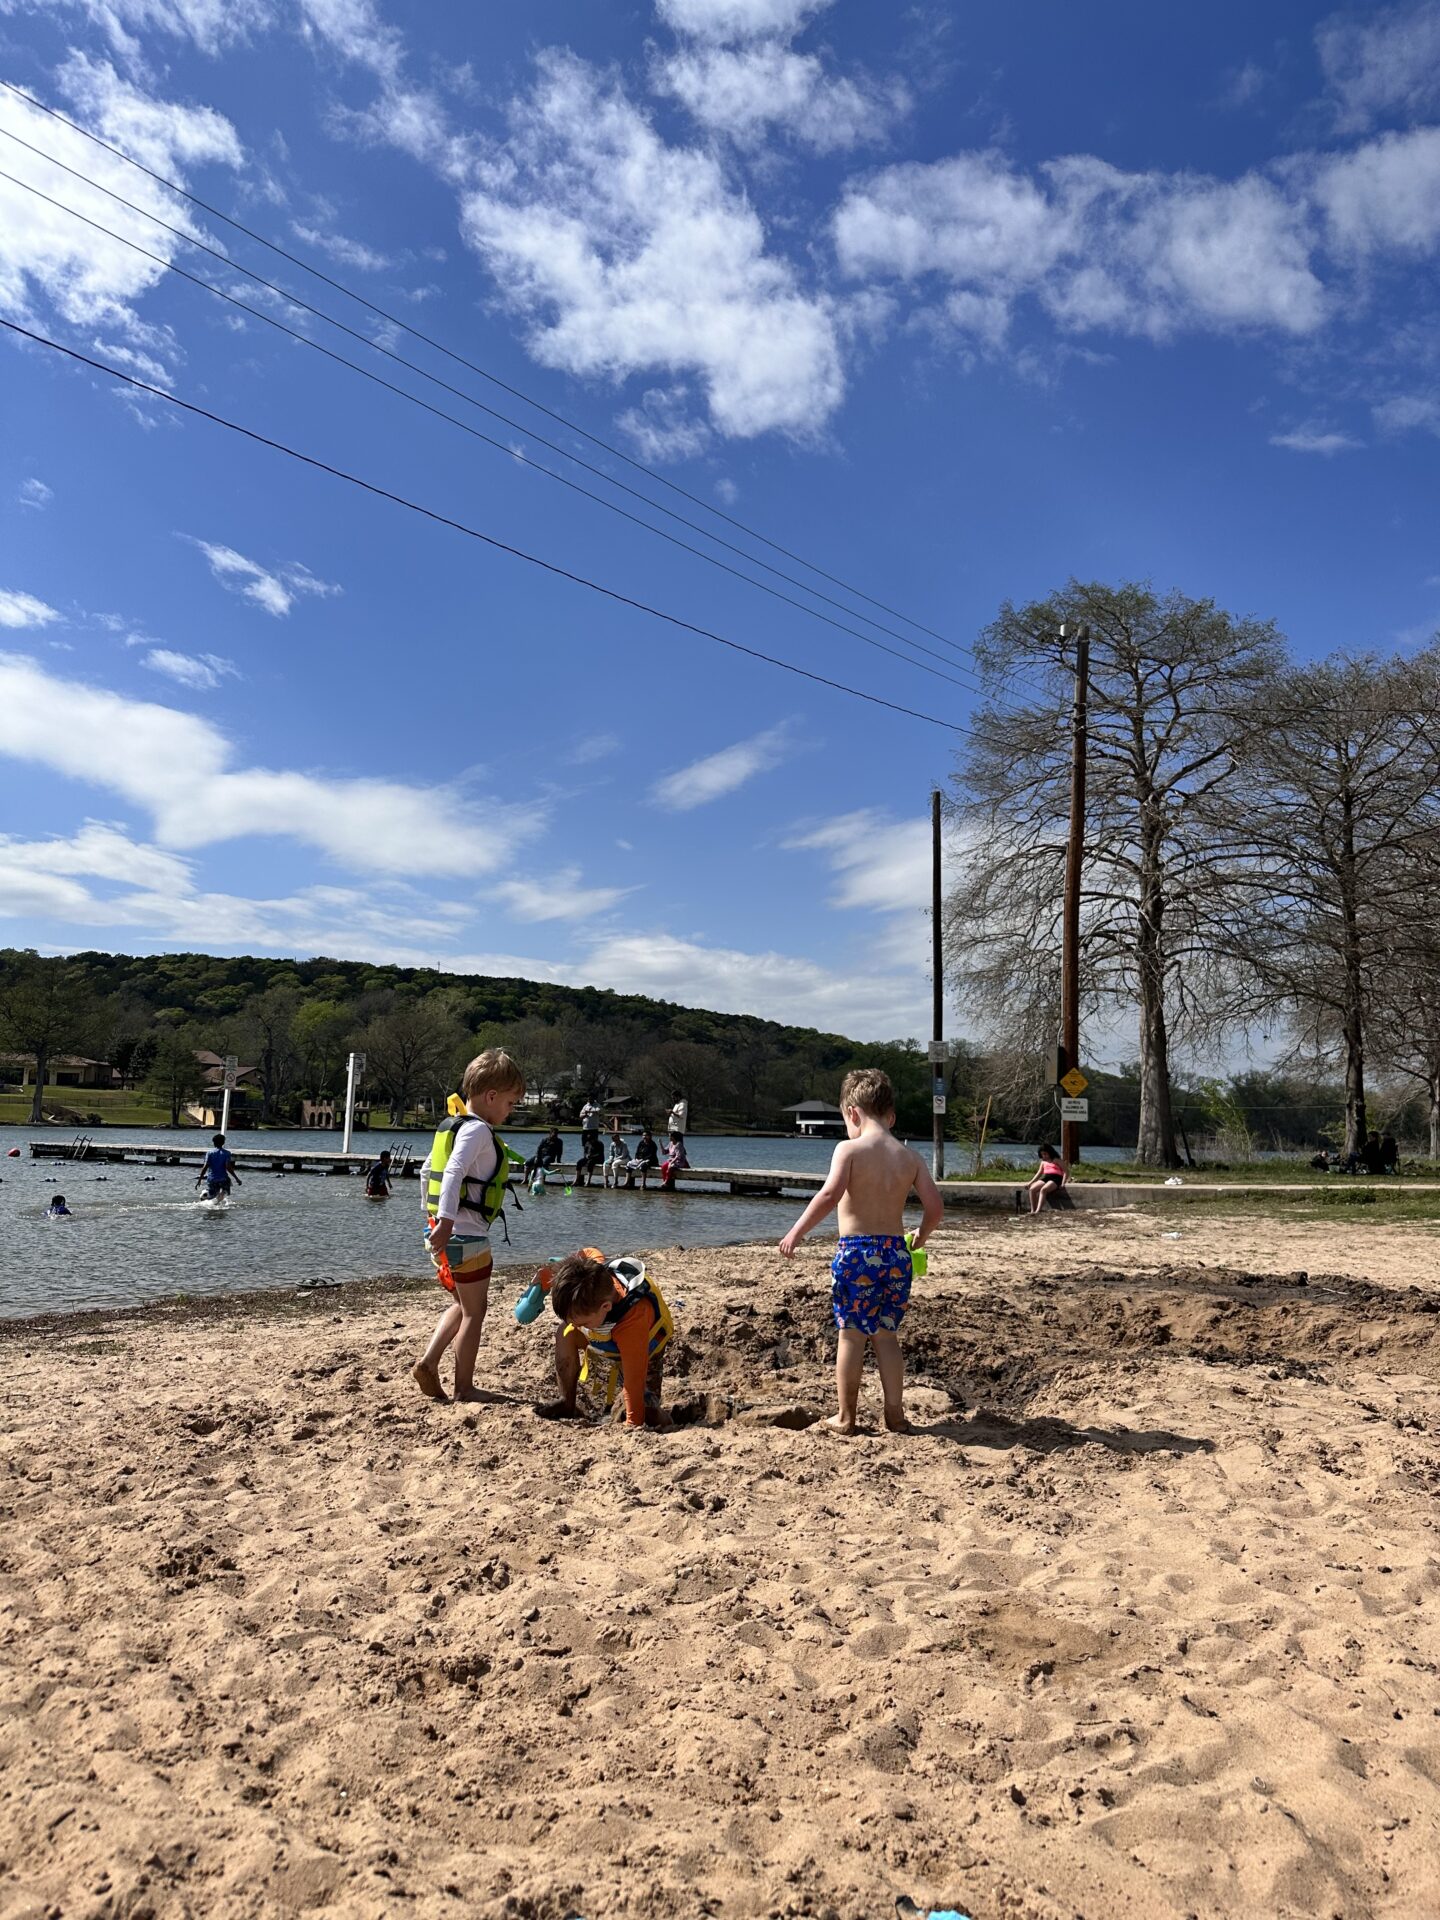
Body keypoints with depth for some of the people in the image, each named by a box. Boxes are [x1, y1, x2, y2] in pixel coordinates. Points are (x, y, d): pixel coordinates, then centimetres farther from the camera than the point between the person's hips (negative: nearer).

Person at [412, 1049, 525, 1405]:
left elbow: (428, 1172, 23)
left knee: (462, 1306, 23)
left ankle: (427, 1363, 13)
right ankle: (464, 1387, 11)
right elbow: (454, 1173, -28)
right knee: (474, 1312, 4)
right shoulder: (478, 1130, -15)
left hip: (445, 1235, 9)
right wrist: (446, 1221, -34)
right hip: (468, 1238, -9)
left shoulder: (450, 1126, 14)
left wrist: (431, 1216, 31)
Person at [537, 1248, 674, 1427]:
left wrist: (633, 1425, -35)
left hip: (645, 1352, -5)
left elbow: (634, 1385, -41)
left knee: (648, 1418, -17)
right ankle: (567, 1404, -9)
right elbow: (588, 1252, -5)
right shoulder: (593, 1272, -33)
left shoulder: (633, 1323, -49)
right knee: (567, 1334, -21)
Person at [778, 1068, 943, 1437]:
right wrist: (921, 1236, 21)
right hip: (896, 1253, 5)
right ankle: (895, 1413, 20)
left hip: (856, 1251, -4)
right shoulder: (910, 1157, 6)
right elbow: (935, 1206, 3)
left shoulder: (849, 1149, -8)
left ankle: (846, 1416, 14)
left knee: (852, 1335, 6)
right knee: (887, 1335, 16)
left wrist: (797, 1232, -17)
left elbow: (830, 1194, -22)